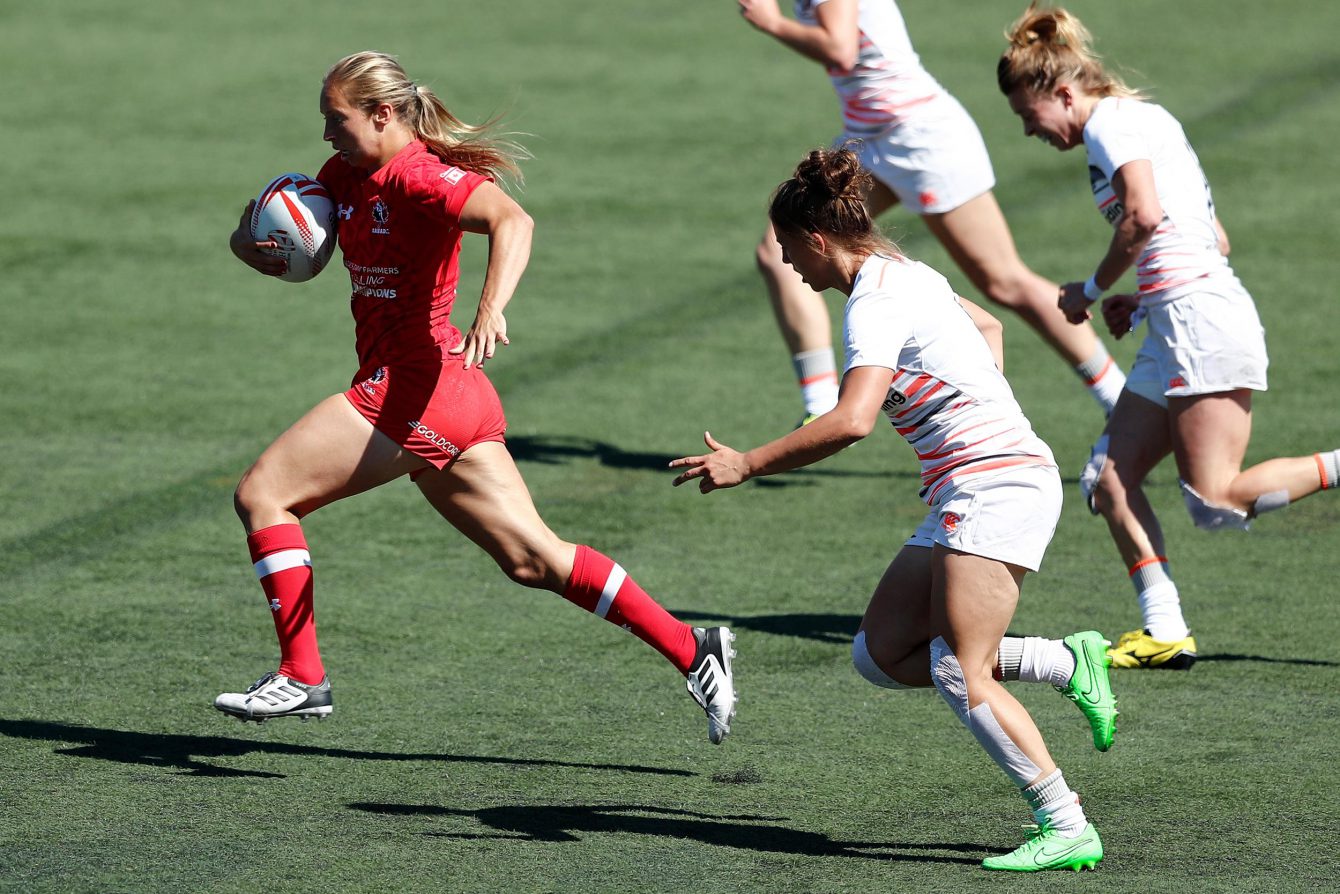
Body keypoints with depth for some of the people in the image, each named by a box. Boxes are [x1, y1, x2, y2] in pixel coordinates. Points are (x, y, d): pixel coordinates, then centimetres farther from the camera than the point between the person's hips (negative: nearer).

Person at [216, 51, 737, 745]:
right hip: (453, 402, 10)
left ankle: (301, 678, -5)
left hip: (413, 386, -10)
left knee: (262, 493, -6)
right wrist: (250, 241, 1)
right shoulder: (345, 176, 14)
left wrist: (491, 309, -46)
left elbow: (510, 220, -30)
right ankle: (691, 650, 5)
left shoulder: (418, 177, -13)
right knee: (532, 559, 7)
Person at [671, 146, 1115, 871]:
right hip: (967, 494, 10)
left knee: (960, 676, -13)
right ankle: (1068, 663, 7)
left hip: (994, 484, -10)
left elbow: (850, 422, -28)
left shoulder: (876, 304, -14)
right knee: (882, 654, 7)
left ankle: (1066, 827, -12)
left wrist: (746, 465, -21)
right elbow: (987, 327, 35)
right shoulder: (905, 274, 16)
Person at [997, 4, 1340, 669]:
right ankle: (1165, 632, -1)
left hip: (1202, 316, -10)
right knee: (1109, 481, 5)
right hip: (1172, 328, 10)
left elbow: (1144, 215, -19)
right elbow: (1217, 240, 25)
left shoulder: (1112, 122, -4)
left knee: (1216, 501, -14)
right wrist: (1140, 301, 18)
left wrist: (1094, 289, -4)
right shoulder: (1143, 122, 25)